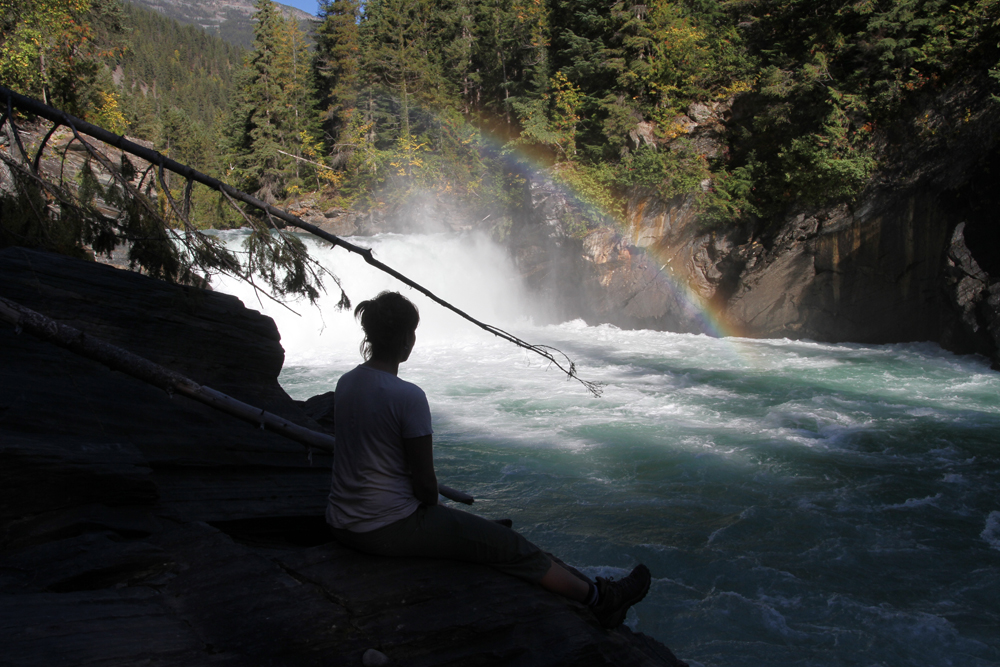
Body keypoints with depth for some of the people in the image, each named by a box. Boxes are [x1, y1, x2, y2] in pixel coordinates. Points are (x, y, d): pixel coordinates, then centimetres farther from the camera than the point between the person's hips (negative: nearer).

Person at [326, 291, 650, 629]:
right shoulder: (408, 396, -24)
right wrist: (431, 506, 6)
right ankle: (598, 598, 16)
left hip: (341, 524, 9)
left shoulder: (345, 383, 1)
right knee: (510, 546, 3)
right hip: (391, 529, -9)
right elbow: (425, 483, -18)